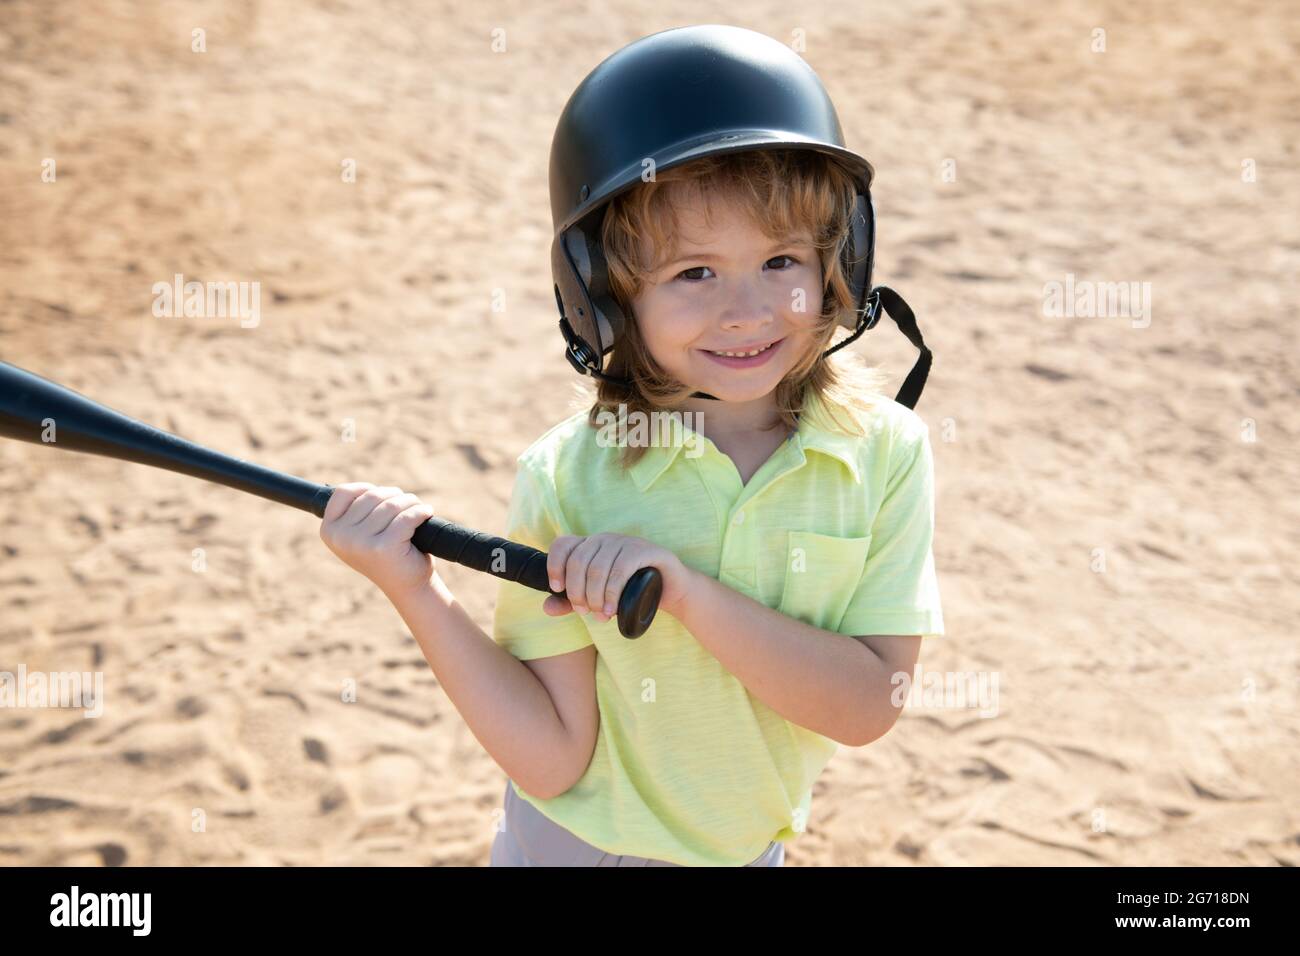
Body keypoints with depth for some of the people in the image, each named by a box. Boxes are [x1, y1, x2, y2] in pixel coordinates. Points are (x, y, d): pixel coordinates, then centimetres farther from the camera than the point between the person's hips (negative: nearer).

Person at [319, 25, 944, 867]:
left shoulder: (885, 452, -17)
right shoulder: (568, 478, -21)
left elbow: (871, 706, -23)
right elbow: (550, 757, -18)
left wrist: (683, 589, -33)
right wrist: (416, 592, -29)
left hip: (750, 845, 2)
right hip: (576, 841, -1)